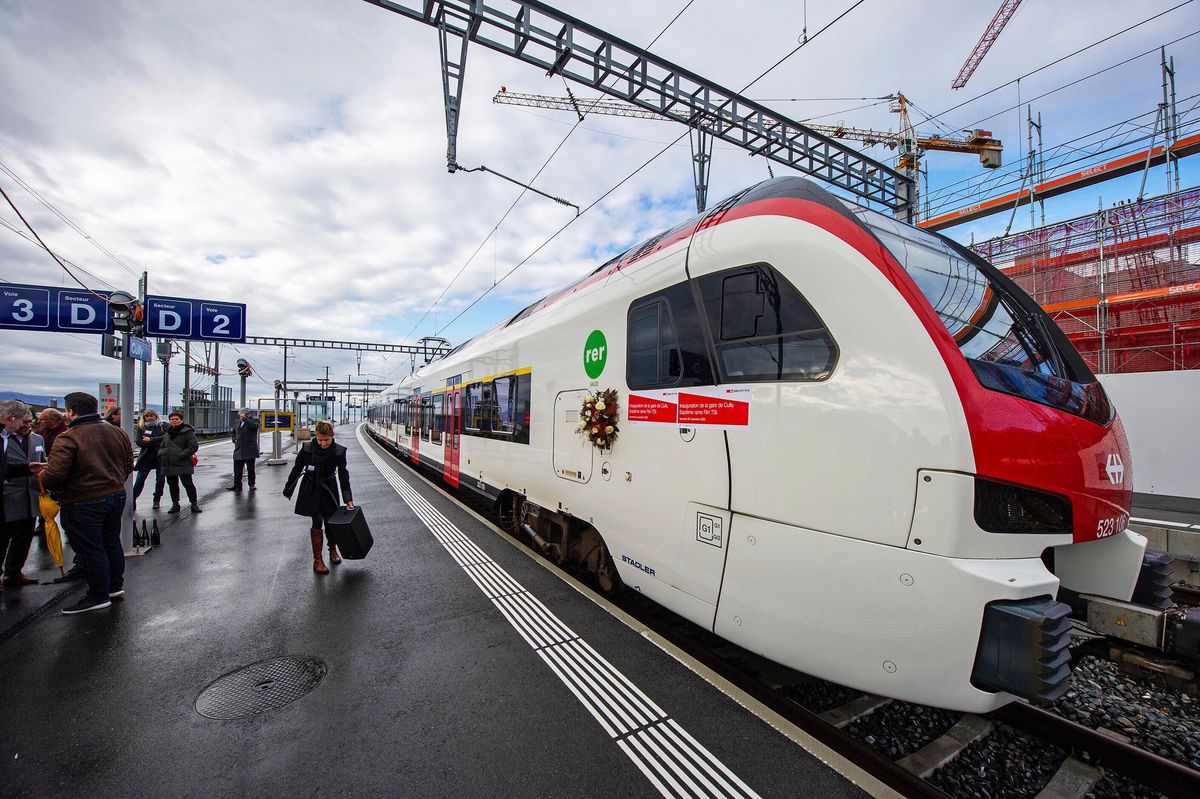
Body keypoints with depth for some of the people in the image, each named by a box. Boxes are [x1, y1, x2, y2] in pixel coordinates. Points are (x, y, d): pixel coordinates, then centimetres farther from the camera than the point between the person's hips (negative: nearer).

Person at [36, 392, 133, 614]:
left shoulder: (68, 438, -17)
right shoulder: (117, 432, 4)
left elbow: (54, 474, -22)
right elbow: (128, 466, 10)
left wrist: (41, 477, 0)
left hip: (83, 502, -7)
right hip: (116, 496, 7)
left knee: (90, 549, 4)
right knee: (112, 542, 19)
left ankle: (99, 596, 13)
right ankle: (116, 585, 31)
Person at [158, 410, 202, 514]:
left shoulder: (187, 432, -7)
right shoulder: (168, 433, 14)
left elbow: (194, 446, -14)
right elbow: (162, 446, 26)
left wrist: (181, 455, -19)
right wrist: (161, 453, 6)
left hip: (183, 464, -6)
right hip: (168, 464, 7)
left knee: (188, 484, -2)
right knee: (172, 484, 14)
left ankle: (194, 504, 5)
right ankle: (175, 504, 25)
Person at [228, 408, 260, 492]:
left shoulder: (254, 420, -2)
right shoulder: (237, 422, 14)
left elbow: (254, 426, -25)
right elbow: (233, 432, 28)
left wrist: (245, 418, -27)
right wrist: (234, 439, 10)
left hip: (249, 450, -5)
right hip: (238, 450, 5)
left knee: (250, 469, 3)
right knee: (237, 469, 5)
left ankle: (251, 484, 12)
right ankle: (237, 485, 14)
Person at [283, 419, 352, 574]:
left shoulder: (339, 451, -13)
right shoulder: (307, 449, -14)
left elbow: (343, 475, -11)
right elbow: (296, 469, -1)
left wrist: (348, 499, -16)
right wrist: (288, 490, 7)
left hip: (329, 489, 1)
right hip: (311, 490, -1)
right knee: (317, 523, 0)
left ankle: (333, 550, 33)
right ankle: (317, 559, 10)